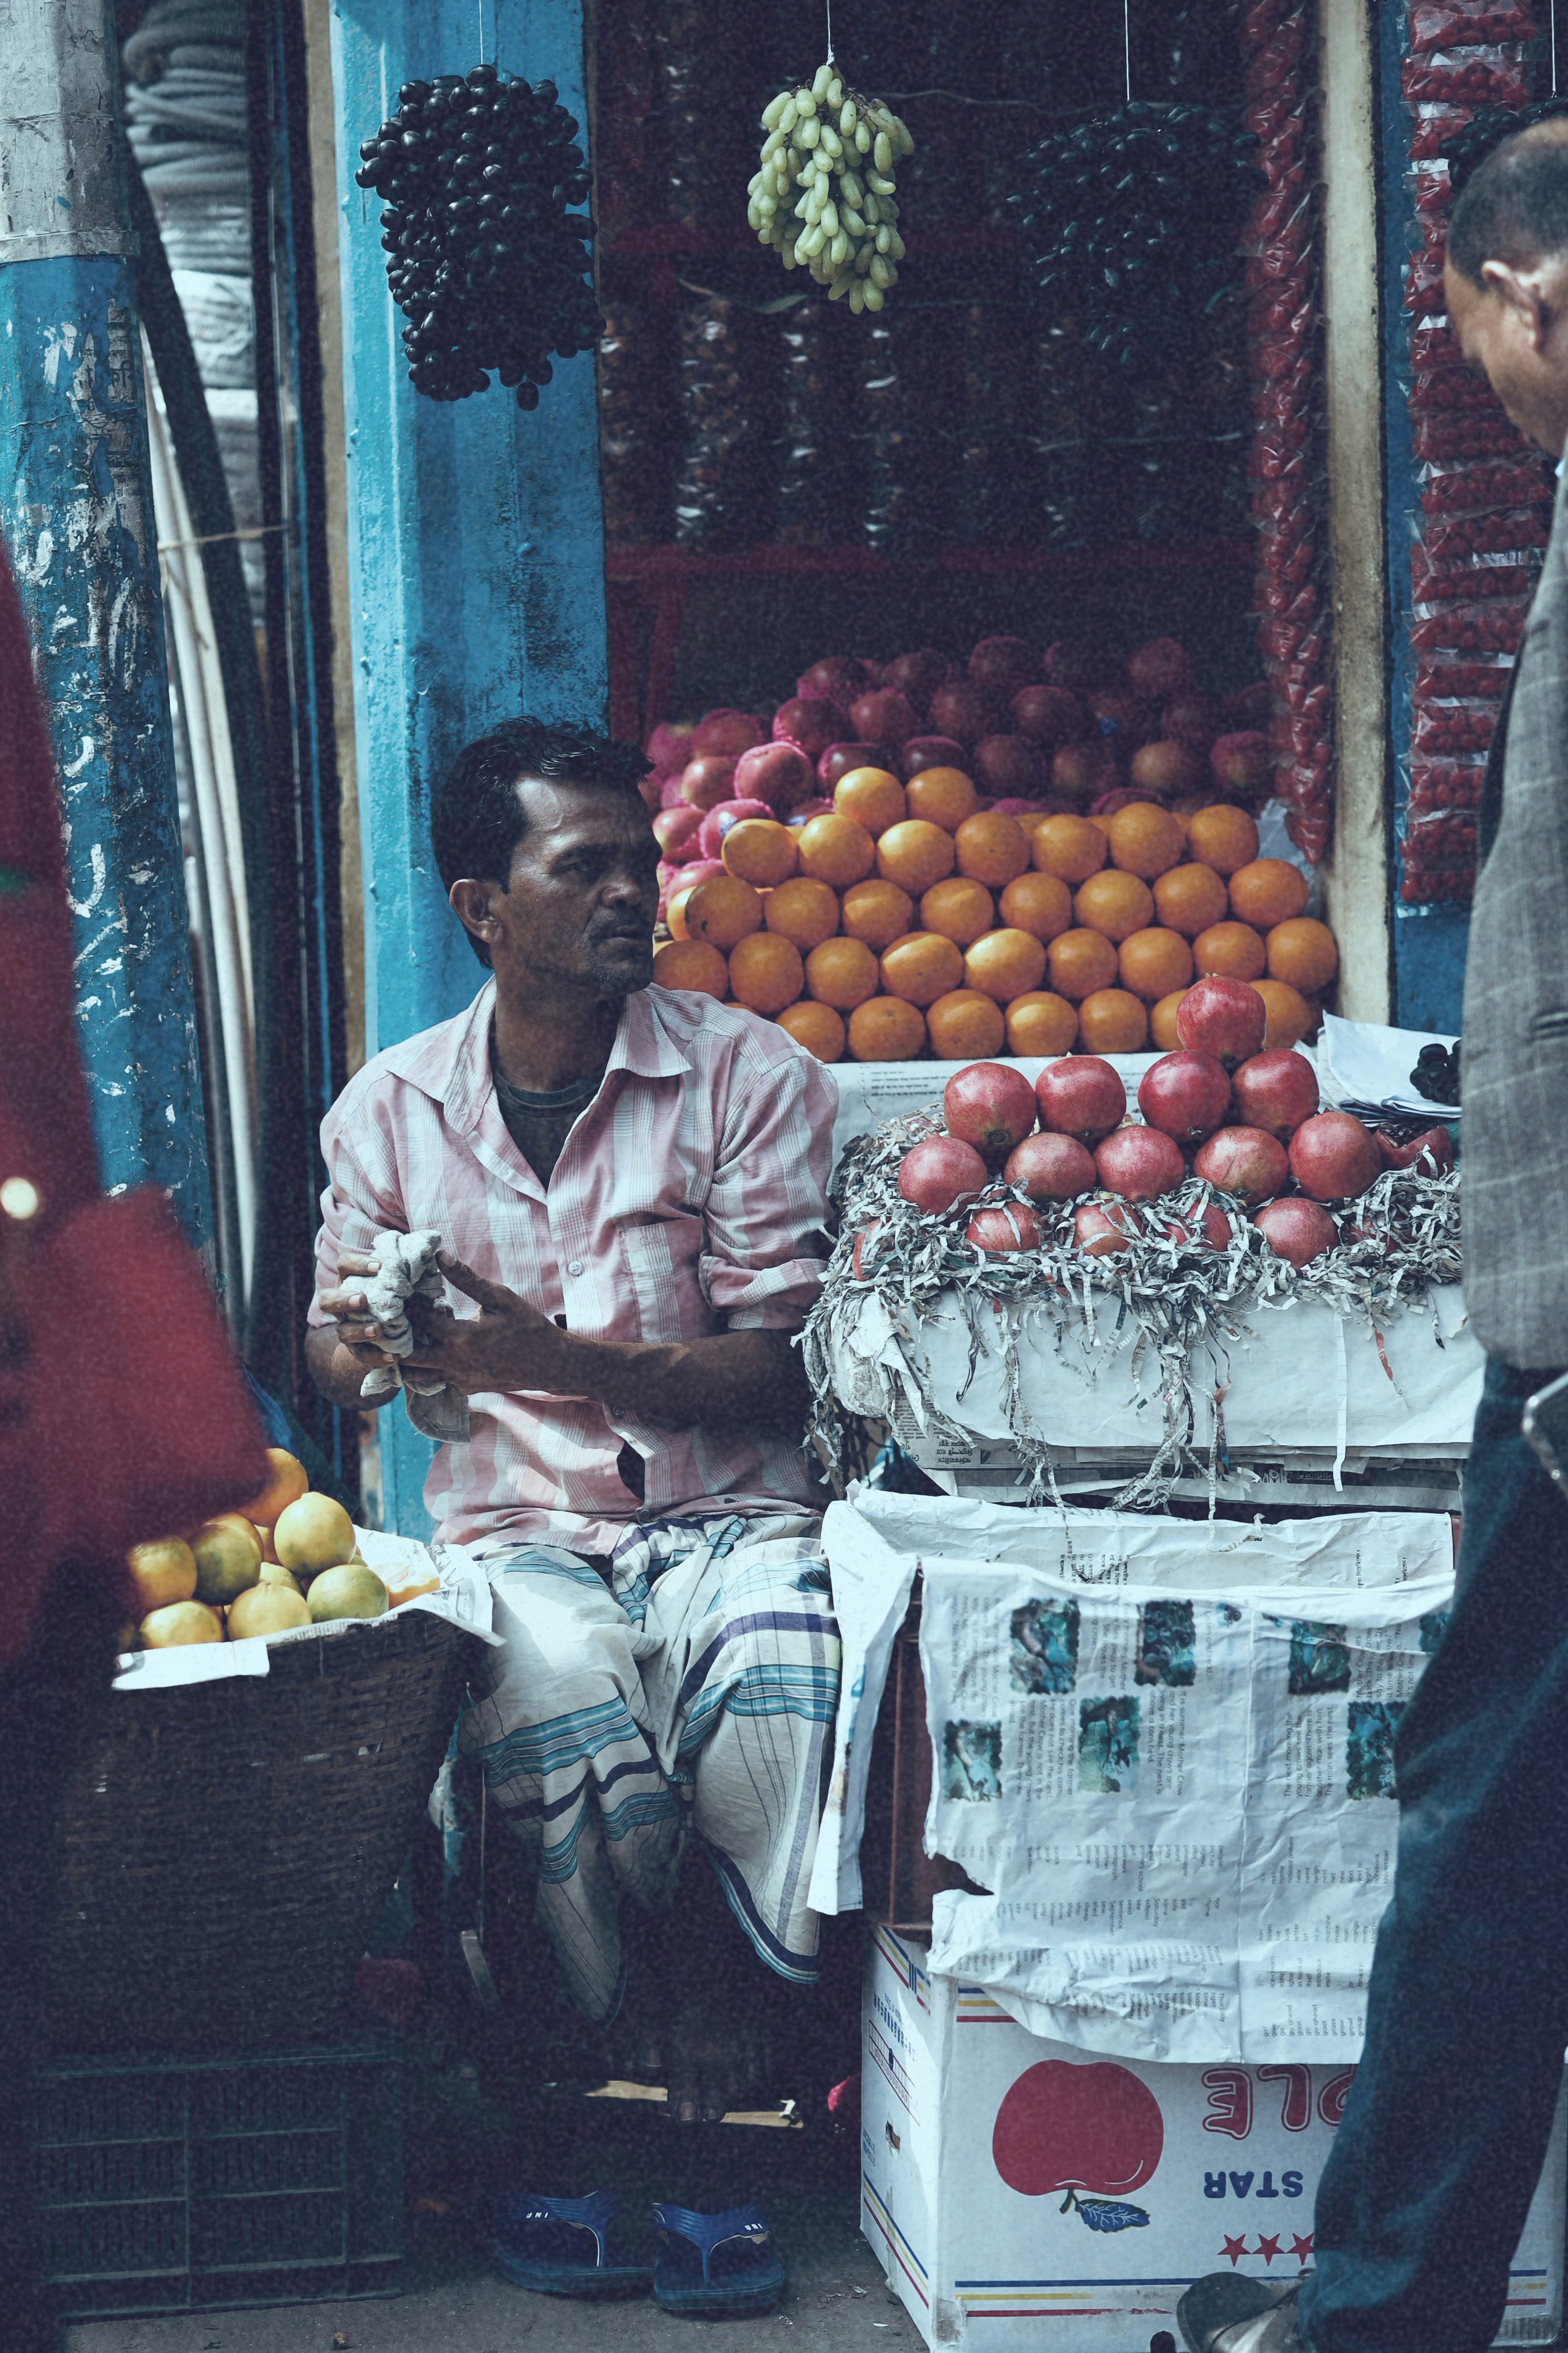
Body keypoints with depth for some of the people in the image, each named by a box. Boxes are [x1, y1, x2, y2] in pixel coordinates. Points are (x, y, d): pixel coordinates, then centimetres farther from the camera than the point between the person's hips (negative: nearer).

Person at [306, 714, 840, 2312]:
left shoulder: (749, 1077, 1)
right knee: (575, 1744, -35)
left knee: (787, 1726, -36)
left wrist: (549, 1357, -18)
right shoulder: (389, 1111, 9)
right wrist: (364, 1349, -6)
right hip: (518, 1534, 1)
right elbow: (332, 1349, 20)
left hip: (727, 1516, -1)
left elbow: (780, 1375, -4)